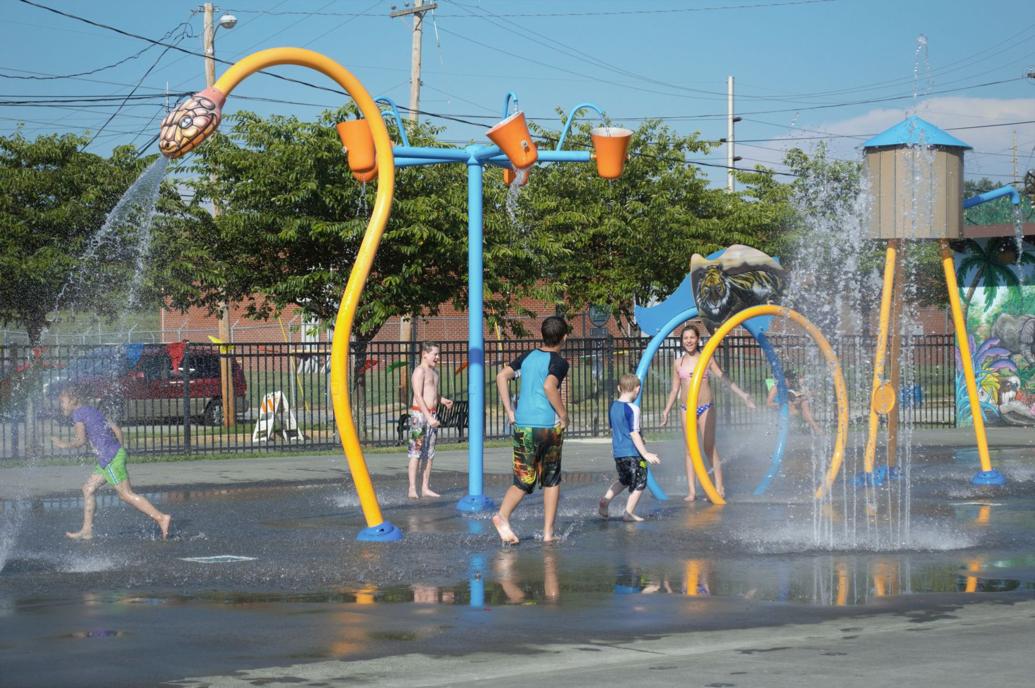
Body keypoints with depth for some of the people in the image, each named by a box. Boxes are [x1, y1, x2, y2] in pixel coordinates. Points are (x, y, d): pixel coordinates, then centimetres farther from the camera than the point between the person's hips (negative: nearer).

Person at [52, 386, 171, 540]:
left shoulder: (78, 413, -5)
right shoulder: (92, 411, 21)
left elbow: (81, 440, -10)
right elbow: (117, 430, 19)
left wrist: (65, 445, 5)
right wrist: (120, 450, 23)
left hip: (109, 458, -10)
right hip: (116, 454, 10)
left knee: (127, 494, -8)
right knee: (88, 488, 15)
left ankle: (162, 518, -12)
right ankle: (87, 530, 18)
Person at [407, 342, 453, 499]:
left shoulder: (434, 371, 17)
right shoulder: (420, 371, -11)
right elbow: (418, 396, -18)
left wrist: (443, 400, 9)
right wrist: (428, 417, -24)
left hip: (431, 415, 9)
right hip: (419, 414, -9)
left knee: (429, 453, 9)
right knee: (416, 452, -8)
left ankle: (425, 488, 14)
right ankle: (412, 489, -8)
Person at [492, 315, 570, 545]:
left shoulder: (527, 357, 10)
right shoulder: (559, 363, -7)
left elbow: (502, 376, 3)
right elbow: (549, 386, -25)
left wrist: (509, 412, 5)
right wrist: (563, 415, -13)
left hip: (522, 425, 4)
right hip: (549, 426, -4)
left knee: (524, 480, 6)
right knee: (552, 481, 12)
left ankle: (503, 515, -21)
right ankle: (548, 532, 11)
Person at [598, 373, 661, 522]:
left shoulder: (613, 406, 6)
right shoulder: (632, 409, -17)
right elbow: (634, 434, -19)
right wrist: (645, 454, -18)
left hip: (618, 452, 8)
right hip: (633, 453, -8)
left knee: (623, 480, 25)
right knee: (639, 483, 6)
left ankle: (606, 499, 9)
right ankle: (629, 513, 7)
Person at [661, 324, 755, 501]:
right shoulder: (678, 363, 7)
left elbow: (724, 378, 6)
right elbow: (675, 389, 14)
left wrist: (742, 395, 3)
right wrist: (666, 411, 13)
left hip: (706, 407, -2)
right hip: (686, 409, 2)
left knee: (709, 447, -6)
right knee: (690, 449, 1)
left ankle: (719, 488, -1)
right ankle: (691, 491, 0)